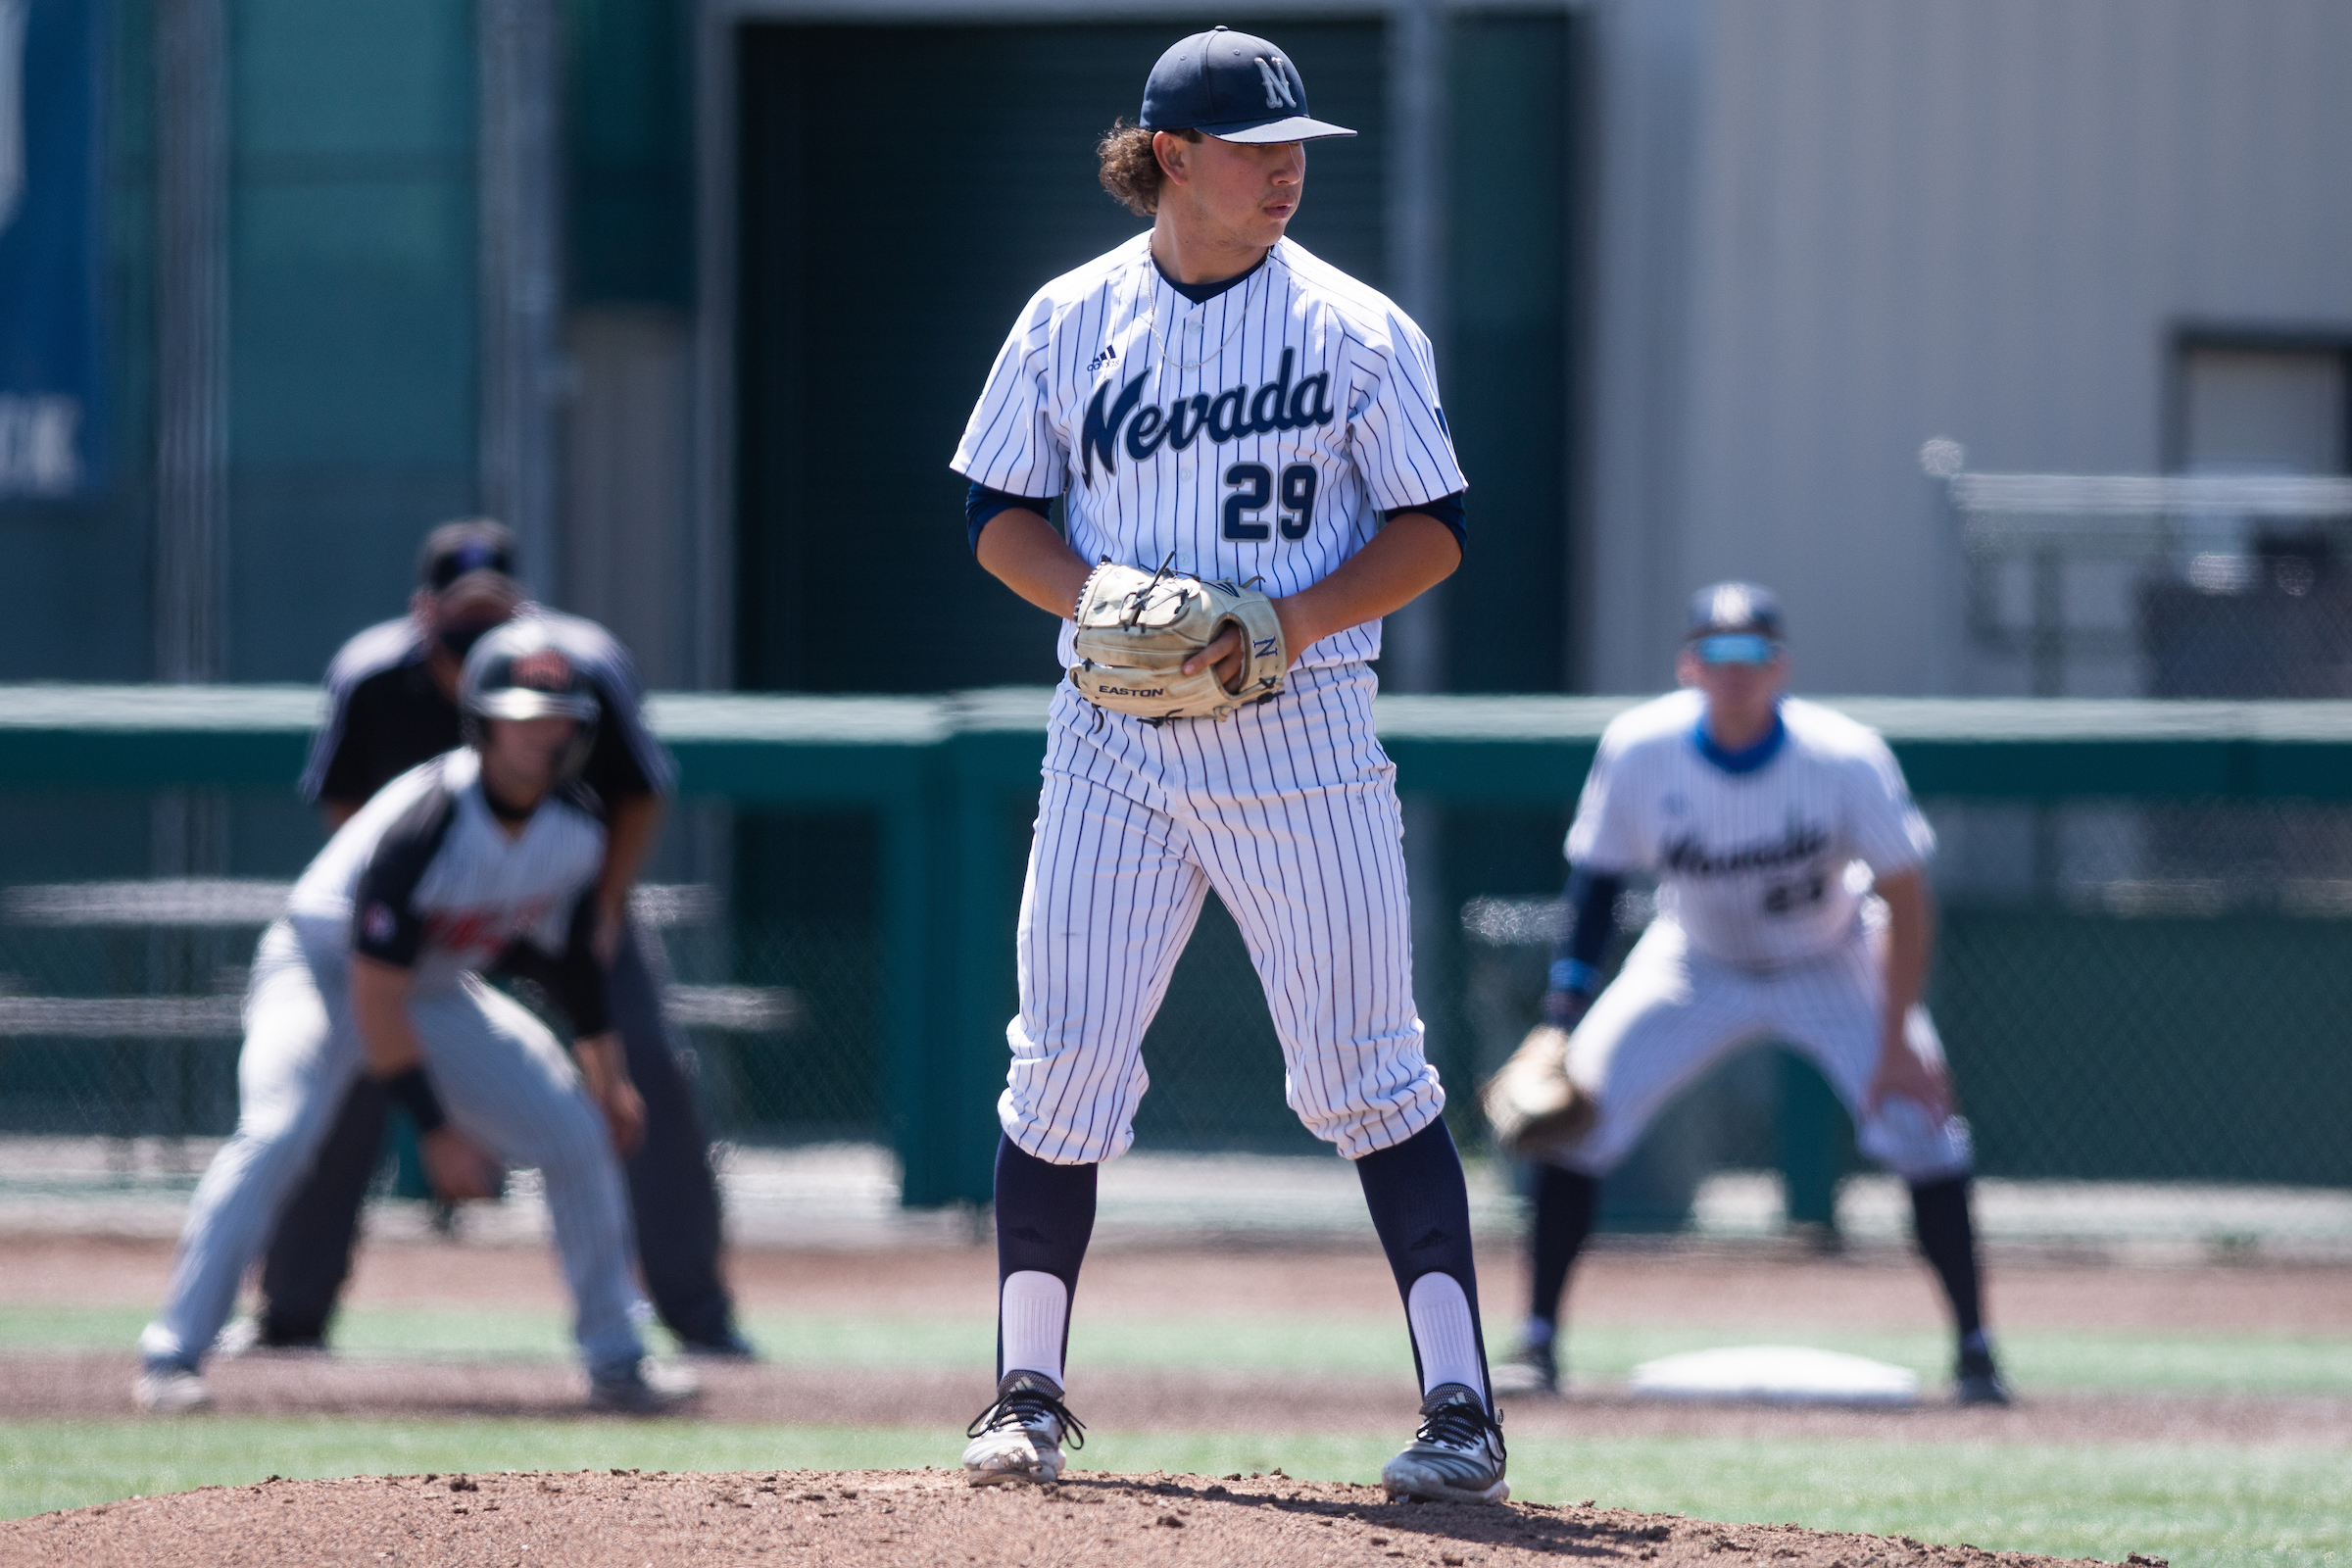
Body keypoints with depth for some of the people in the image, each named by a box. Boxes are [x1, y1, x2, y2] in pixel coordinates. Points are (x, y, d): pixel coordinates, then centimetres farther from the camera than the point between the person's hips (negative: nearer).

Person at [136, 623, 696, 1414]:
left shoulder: (578, 828, -13)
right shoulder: (425, 823, -33)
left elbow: (570, 950, 9)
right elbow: (373, 993, -30)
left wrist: (606, 1072, 12)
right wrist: (436, 1132, -29)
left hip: (442, 991, 7)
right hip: (321, 971, -7)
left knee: (579, 1135, -1)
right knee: (276, 1133, -30)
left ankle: (615, 1358, 13)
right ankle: (173, 1356, -29)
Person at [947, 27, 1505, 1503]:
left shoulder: (1356, 329, -1)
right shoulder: (1070, 321, 5)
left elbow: (1433, 534, 1)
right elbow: (1000, 517, 11)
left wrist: (1285, 623, -15)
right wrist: (1101, 598, -9)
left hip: (1300, 732, -2)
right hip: (1112, 741, 2)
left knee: (1367, 1074, -5)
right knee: (1065, 1063, 0)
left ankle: (1461, 1406, -5)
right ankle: (1029, 1396, 11)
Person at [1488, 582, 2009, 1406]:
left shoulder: (1845, 759, -28)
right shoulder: (1639, 750, -23)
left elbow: (1906, 900, -19)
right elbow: (1596, 874, -10)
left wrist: (1898, 1041, -24)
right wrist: (1566, 1006, -21)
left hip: (1831, 967, -1)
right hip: (1695, 961, 1)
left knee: (1920, 1123, -18)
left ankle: (1975, 1351, -2)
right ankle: (1537, 1344, -1)